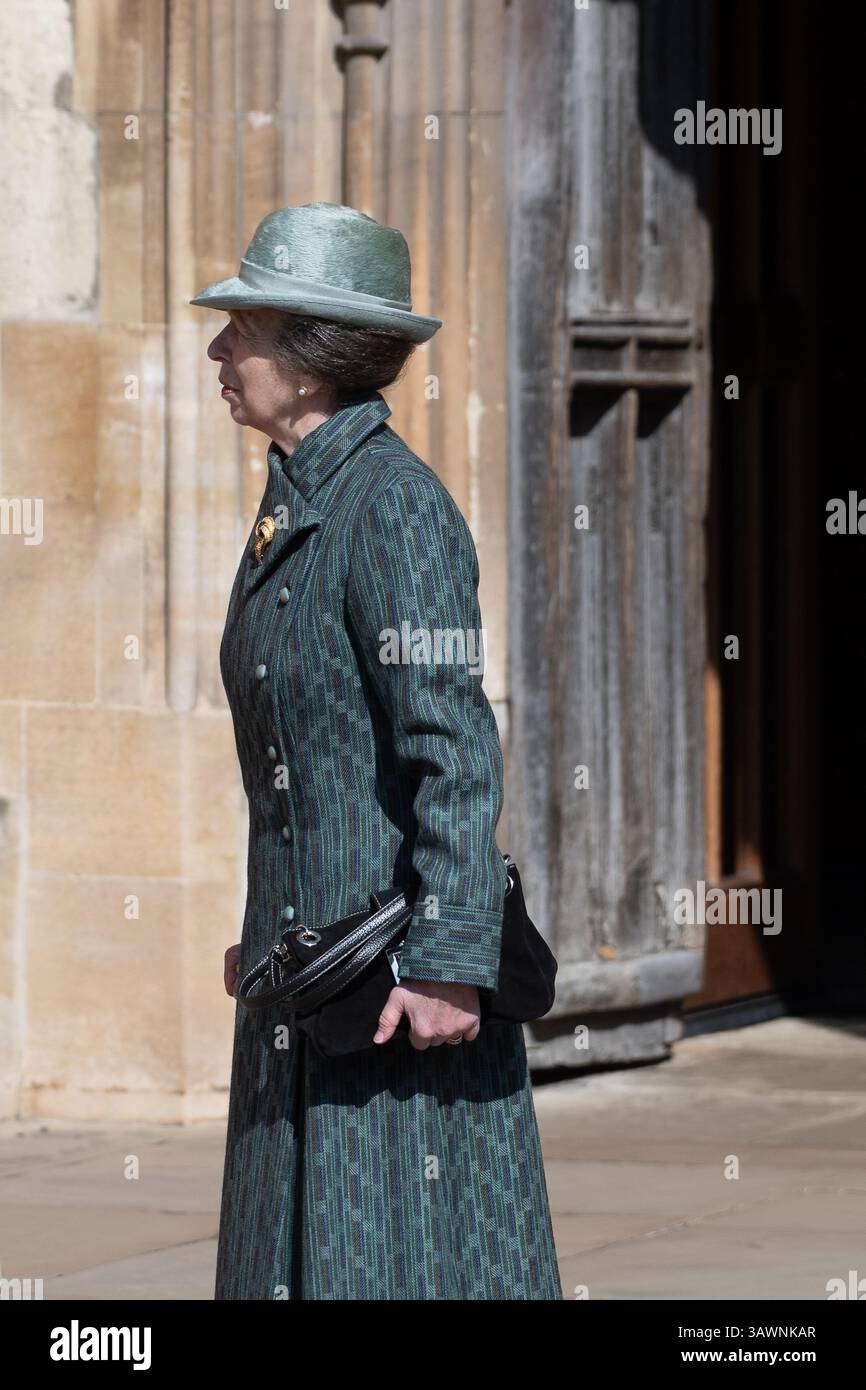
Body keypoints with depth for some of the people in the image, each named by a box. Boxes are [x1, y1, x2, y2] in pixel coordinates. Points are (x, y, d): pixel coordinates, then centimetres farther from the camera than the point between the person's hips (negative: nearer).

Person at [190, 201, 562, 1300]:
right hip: (312, 957, 9)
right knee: (311, 1248, 11)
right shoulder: (292, 508, 13)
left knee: (403, 1252, -6)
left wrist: (449, 962, -25)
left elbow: (456, 748, -21)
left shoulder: (394, 506, -15)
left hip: (395, 961, -9)